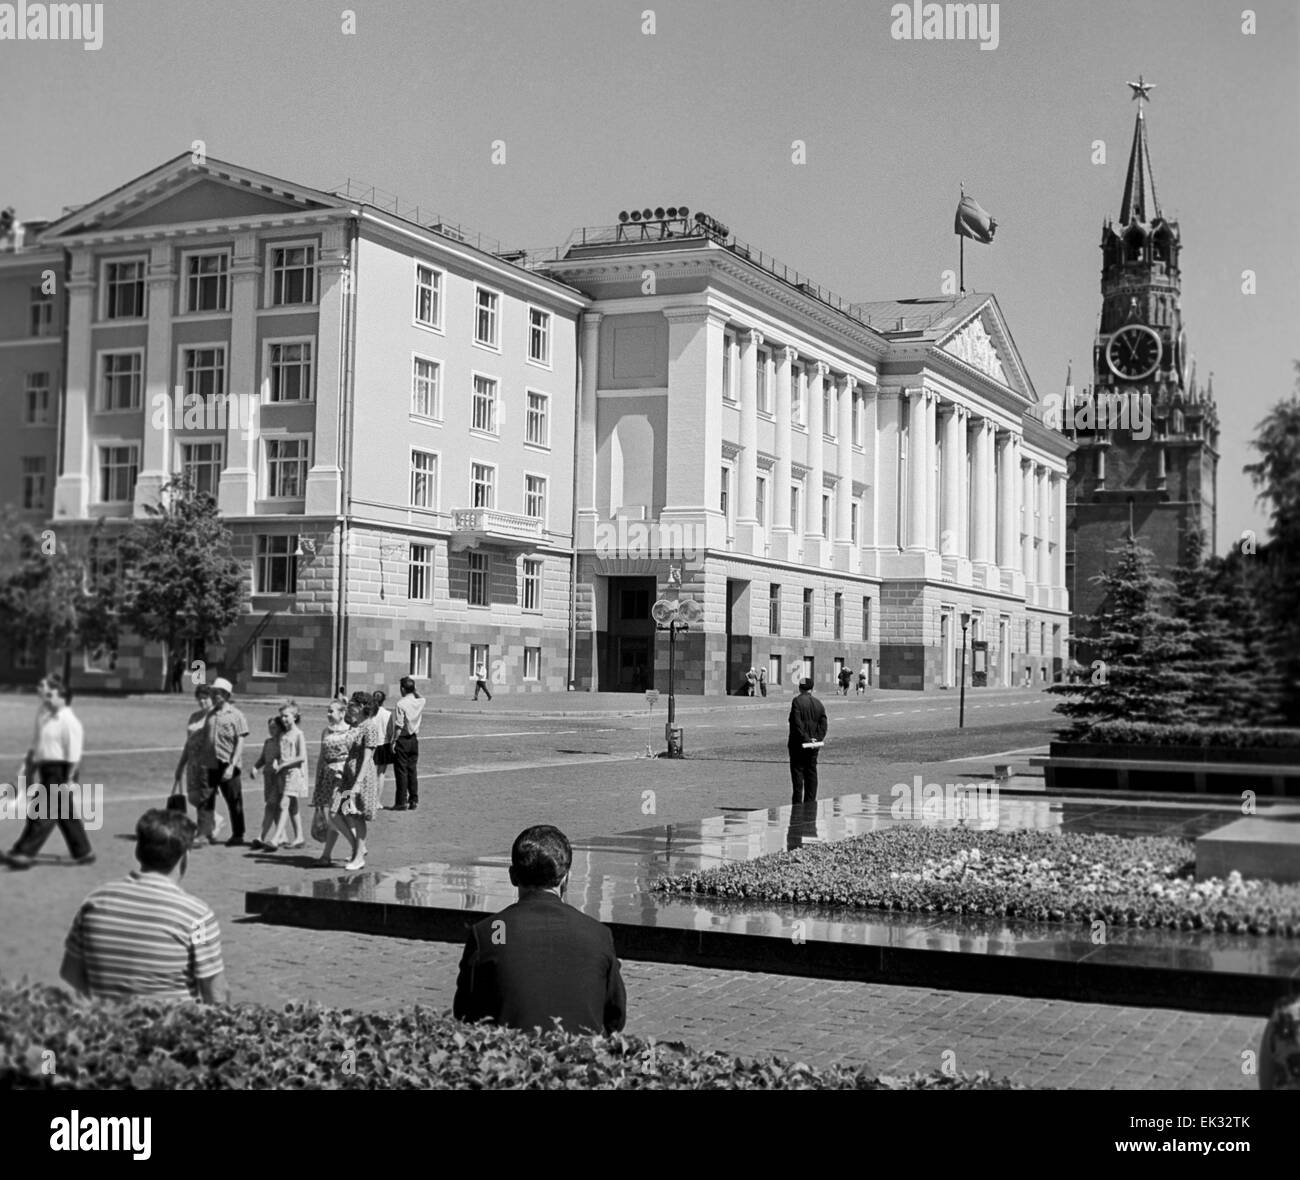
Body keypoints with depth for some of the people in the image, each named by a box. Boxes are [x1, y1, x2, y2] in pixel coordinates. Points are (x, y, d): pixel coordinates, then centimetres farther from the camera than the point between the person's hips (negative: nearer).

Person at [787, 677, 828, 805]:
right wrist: (818, 741, -1)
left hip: (798, 743, -5)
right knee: (811, 772, 10)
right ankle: (810, 801, 11)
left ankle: (797, 802, -4)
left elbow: (797, 724, -18)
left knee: (797, 771, -1)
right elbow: (823, 725, 4)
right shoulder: (819, 704, 9)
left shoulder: (797, 701, -10)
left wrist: (805, 739, -15)